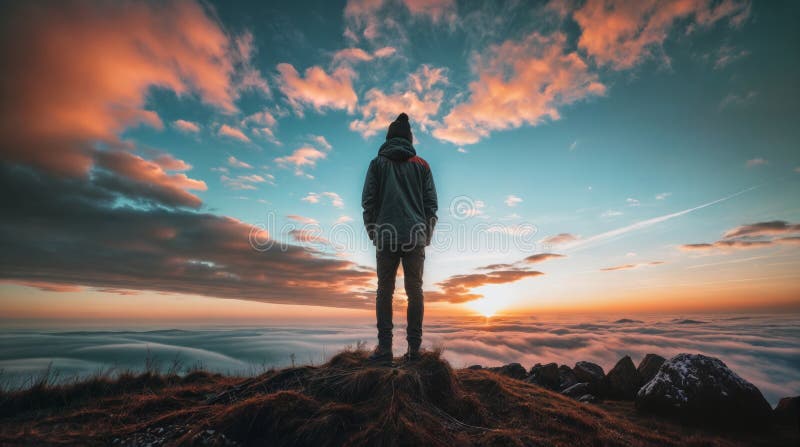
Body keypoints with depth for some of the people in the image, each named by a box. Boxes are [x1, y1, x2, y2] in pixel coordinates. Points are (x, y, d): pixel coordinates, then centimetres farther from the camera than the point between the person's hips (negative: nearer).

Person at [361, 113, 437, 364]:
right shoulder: (421, 165, 13)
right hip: (415, 236, 1)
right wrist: (426, 237, 12)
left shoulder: (378, 163, 10)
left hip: (386, 236, -1)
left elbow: (368, 201, 2)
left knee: (384, 291, 4)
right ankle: (414, 348, 7)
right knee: (415, 291, 5)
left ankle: (384, 348, 3)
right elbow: (431, 203, 8)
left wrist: (373, 233, 9)